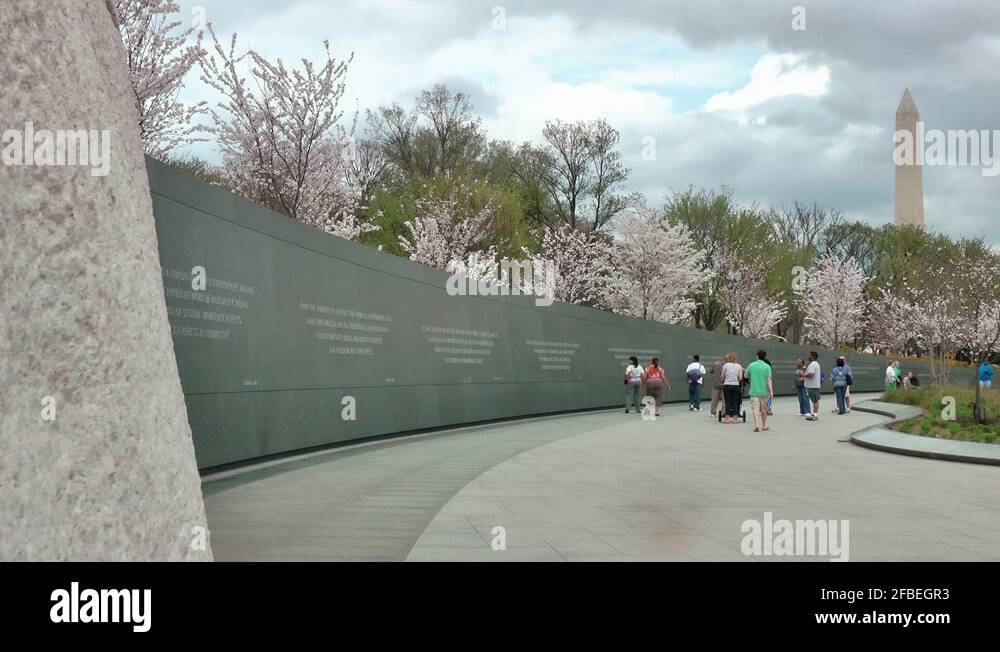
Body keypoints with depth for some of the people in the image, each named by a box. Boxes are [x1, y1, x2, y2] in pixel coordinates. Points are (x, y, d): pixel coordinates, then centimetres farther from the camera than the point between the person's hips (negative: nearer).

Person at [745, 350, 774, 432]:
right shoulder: (767, 366, -5)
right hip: (764, 391, 0)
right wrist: (771, 391, -12)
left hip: (754, 391, 0)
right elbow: (769, 380, -11)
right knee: (764, 409, 15)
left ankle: (756, 425, -20)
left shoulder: (751, 365, -1)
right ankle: (764, 425, 26)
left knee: (755, 409, -4)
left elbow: (746, 376, 12)